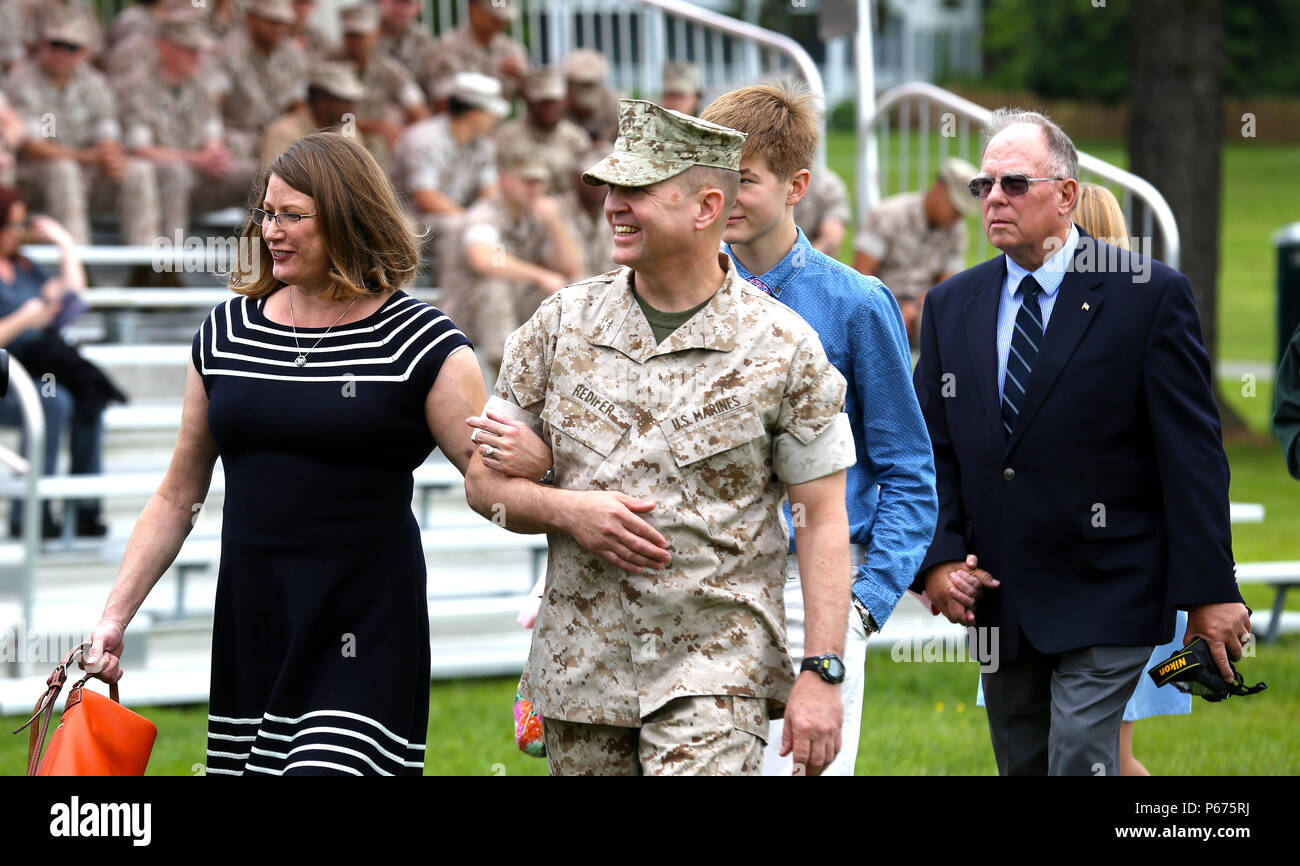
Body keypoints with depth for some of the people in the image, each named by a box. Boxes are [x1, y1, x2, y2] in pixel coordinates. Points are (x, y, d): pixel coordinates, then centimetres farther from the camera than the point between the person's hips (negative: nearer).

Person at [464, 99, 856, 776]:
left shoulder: (782, 347, -3)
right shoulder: (562, 323, 6)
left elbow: (823, 519, -3)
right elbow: (485, 480, 10)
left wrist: (822, 675, -10)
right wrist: (567, 510, -11)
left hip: (715, 669, -4)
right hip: (580, 667, 4)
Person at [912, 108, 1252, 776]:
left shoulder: (1151, 296, -6)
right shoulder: (951, 306, 10)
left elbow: (1192, 454, -8)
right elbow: (932, 447, 12)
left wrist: (1209, 592, -11)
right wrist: (939, 559, -3)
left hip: (1105, 603, -5)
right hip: (996, 603, 5)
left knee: (1080, 762, -14)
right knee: (1022, 765, 10)